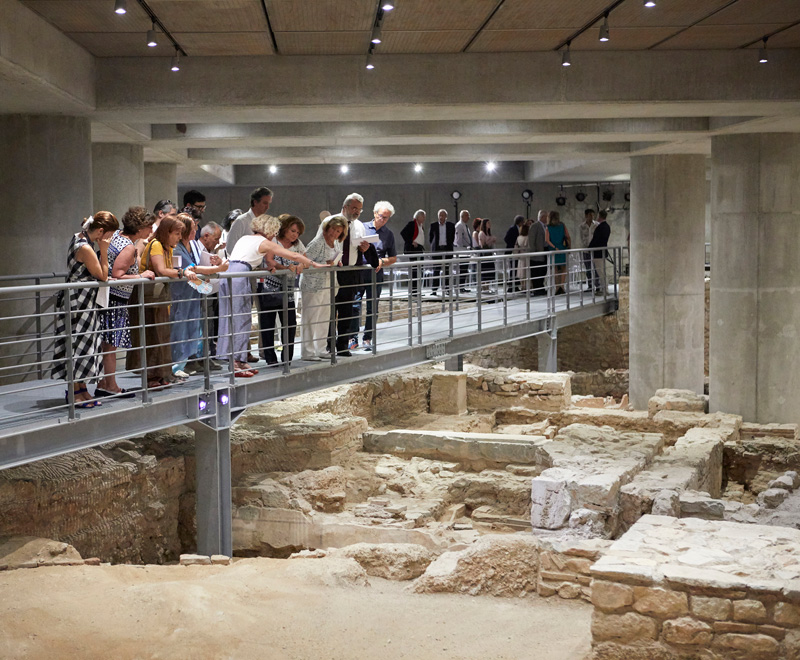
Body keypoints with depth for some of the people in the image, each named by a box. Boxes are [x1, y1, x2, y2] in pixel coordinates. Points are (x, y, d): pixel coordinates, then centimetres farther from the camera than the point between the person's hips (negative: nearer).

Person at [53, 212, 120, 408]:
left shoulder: (78, 238, 8)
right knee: (78, 346, -2)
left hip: (82, 301, 10)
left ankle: (81, 389, 18)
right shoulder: (86, 248, -22)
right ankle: (75, 393, 6)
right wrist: (104, 251, -15)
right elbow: (103, 276, -14)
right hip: (79, 302, -10)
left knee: (83, 345, 12)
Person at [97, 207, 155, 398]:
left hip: (107, 295, 9)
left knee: (106, 344, 12)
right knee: (110, 345, -1)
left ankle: (103, 384, 17)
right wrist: (141, 276, -14)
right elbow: (117, 276, -23)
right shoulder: (129, 248, -18)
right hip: (115, 299, -9)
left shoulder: (116, 235, 9)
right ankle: (111, 386, 7)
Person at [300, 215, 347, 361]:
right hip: (313, 285, -9)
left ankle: (320, 349, 22)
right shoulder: (317, 243, -17)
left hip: (327, 286, 9)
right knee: (310, 318, -4)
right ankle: (307, 352, 2)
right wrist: (325, 264, -23)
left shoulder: (334, 244, 10)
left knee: (324, 318, 13)